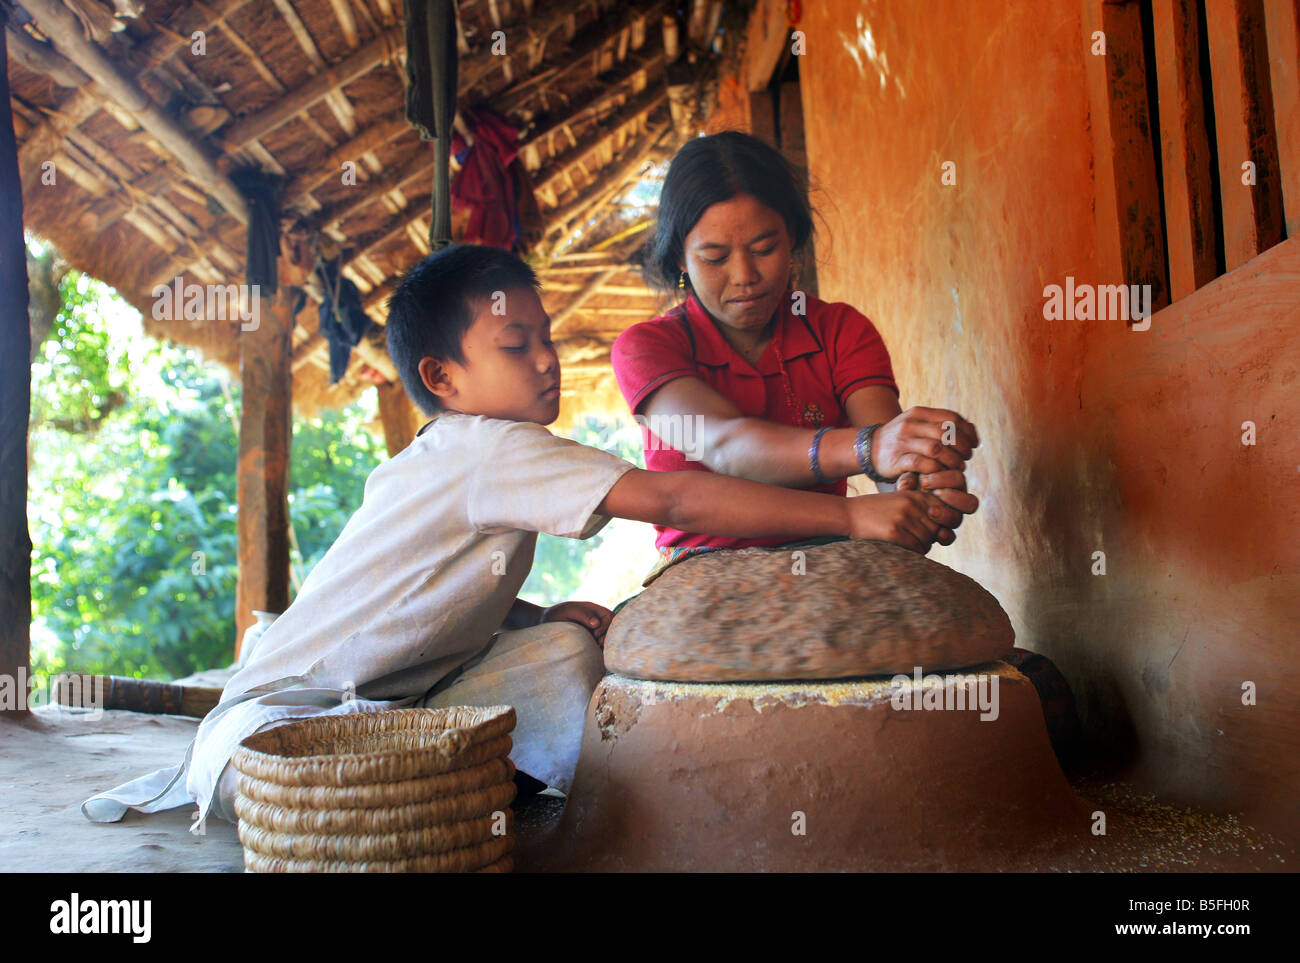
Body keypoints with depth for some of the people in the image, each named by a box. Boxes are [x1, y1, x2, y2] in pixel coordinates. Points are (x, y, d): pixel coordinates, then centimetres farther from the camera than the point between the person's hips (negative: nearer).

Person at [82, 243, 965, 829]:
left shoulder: (439, 462, 6)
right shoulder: (492, 451, -23)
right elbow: (673, 500, -32)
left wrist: (540, 615, -4)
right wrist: (853, 516, -33)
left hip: (387, 704, 9)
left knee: (564, 648, -5)